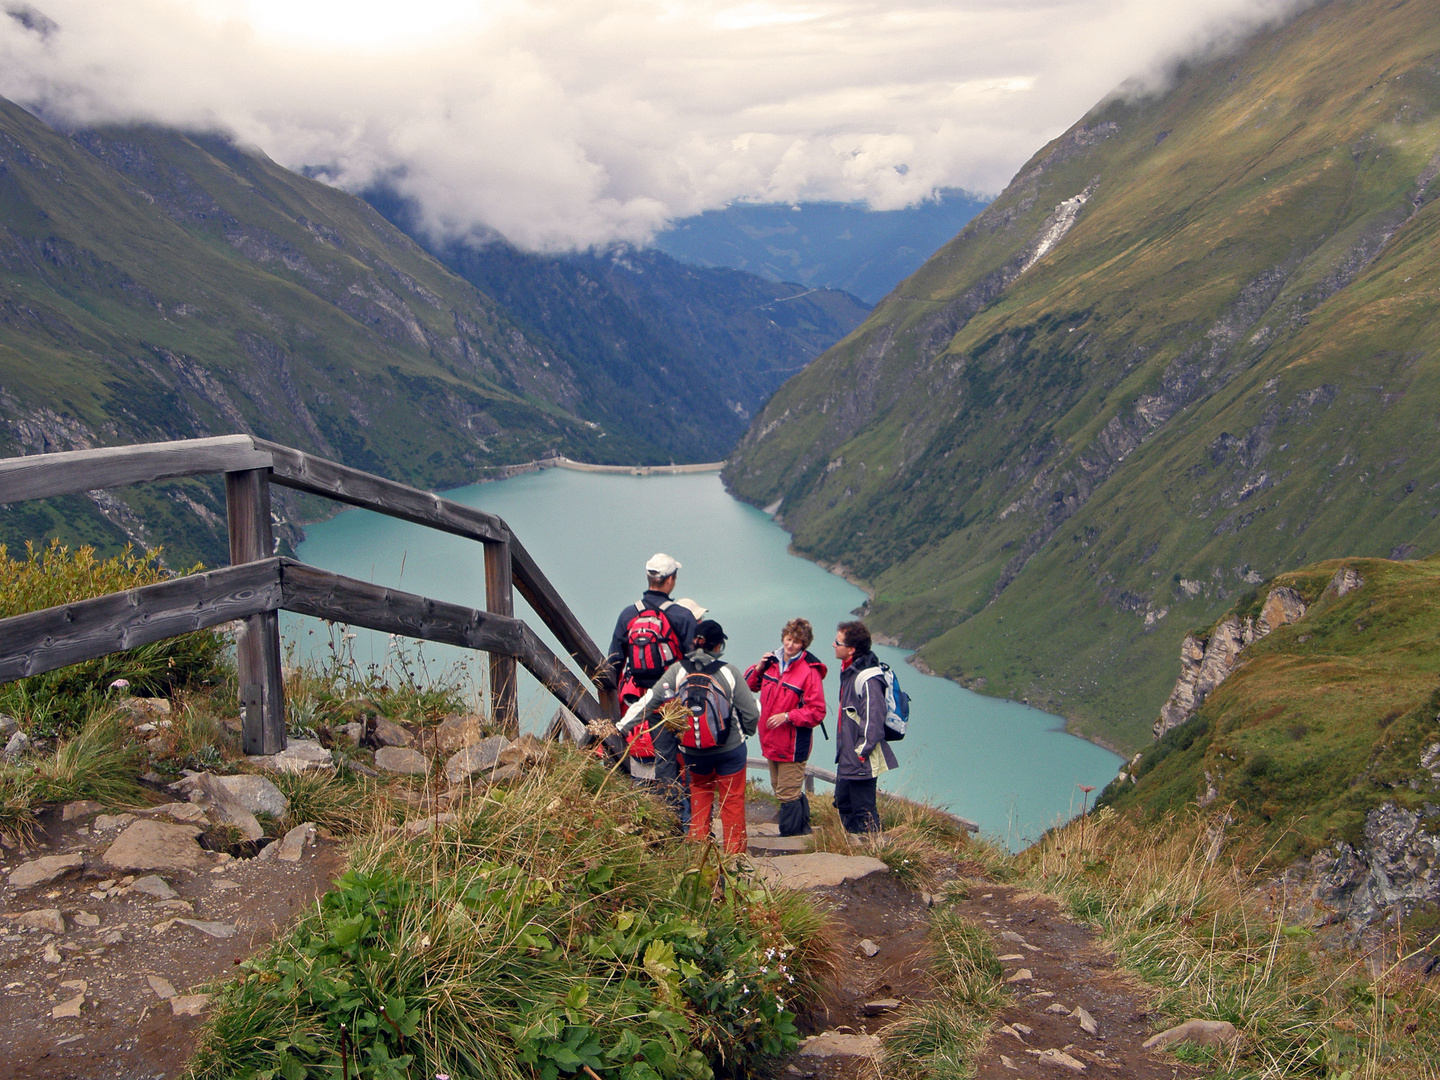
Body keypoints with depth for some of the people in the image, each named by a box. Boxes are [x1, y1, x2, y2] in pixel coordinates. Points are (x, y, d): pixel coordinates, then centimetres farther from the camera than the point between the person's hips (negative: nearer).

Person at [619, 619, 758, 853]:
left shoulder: (677, 671, -10)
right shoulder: (729, 672, -15)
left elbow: (647, 701, -9)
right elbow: (751, 713, -10)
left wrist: (621, 727, -2)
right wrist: (747, 730, 12)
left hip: (692, 752, 2)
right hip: (730, 748, -2)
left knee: (700, 789, 24)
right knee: (732, 798, 13)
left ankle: (698, 842, 25)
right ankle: (735, 849, 20)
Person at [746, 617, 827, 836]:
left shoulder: (809, 671, -15)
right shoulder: (772, 662, 5)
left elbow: (817, 712, -15)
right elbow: (749, 685, 18)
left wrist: (788, 716, -22)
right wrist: (758, 668, -1)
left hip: (794, 744, -8)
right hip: (772, 740, 8)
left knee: (788, 794, -3)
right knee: (780, 789, 19)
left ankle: (790, 837, 8)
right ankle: (803, 829, 34)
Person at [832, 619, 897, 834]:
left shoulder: (868, 680, -22)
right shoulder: (849, 671, 10)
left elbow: (873, 719, -23)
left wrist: (862, 752, -19)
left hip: (862, 761, -11)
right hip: (847, 759, 11)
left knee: (863, 812, -2)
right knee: (844, 804, 21)